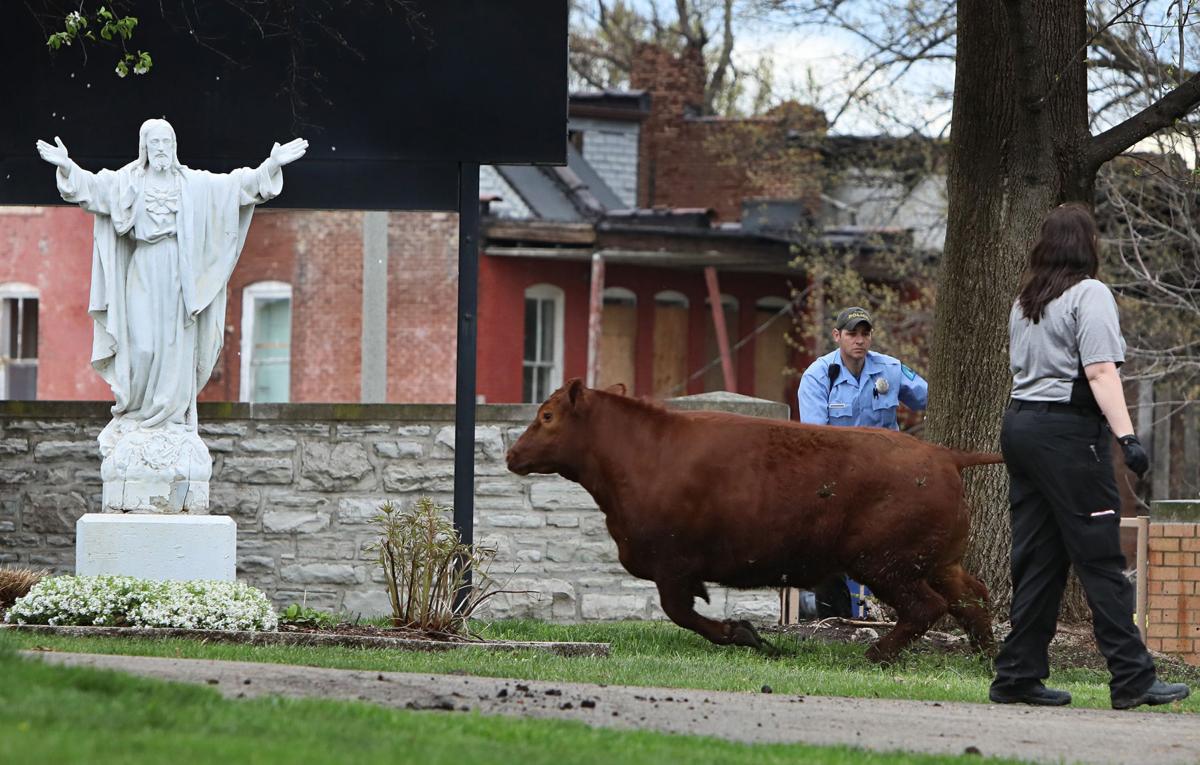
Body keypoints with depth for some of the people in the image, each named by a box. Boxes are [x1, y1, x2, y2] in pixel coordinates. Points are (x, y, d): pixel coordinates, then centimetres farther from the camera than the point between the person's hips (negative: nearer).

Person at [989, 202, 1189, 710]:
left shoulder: (1025, 301, 18)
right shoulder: (1089, 294, -7)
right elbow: (1100, 372, -16)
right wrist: (1126, 436, -21)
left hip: (1020, 423, 8)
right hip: (1069, 432, -8)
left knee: (1036, 559, 9)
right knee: (1101, 558, -8)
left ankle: (1017, 677, 8)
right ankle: (1132, 680, -10)